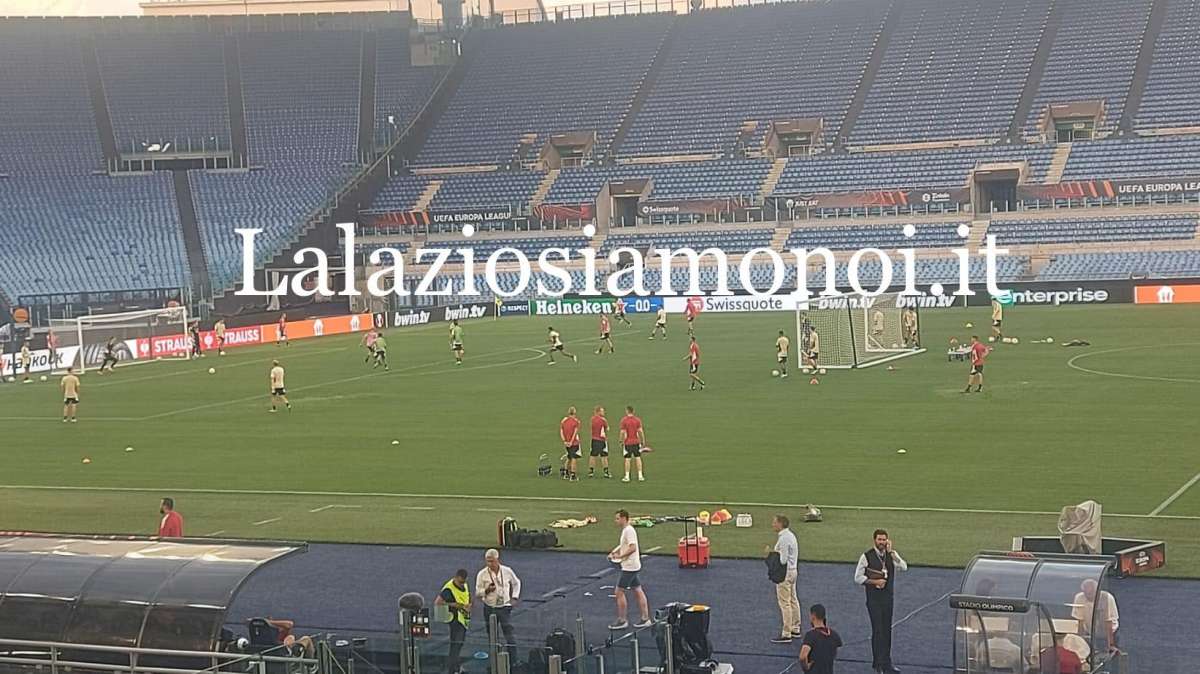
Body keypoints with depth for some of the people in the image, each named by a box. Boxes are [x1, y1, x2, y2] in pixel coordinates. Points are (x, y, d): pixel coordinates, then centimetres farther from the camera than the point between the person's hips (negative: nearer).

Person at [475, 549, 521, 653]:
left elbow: (516, 583, 19)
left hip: (505, 607, 0)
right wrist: (487, 590, -21)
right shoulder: (482, 574, -6)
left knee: (509, 635, -7)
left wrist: (514, 597, 9)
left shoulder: (507, 571, -2)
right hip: (490, 608, 0)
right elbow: (477, 594, -2)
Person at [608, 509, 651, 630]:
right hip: (632, 566, 10)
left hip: (629, 567, -10)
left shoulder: (629, 530, -18)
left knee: (619, 592, -5)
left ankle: (622, 620, -1)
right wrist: (614, 552, 13)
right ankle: (645, 618, 15)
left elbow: (632, 548, -27)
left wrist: (620, 556, -24)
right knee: (638, 591, 11)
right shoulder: (625, 530, 13)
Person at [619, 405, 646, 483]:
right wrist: (643, 441, 4)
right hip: (636, 442, 2)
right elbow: (640, 431, -3)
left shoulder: (623, 420, -7)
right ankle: (640, 476, 6)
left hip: (627, 442, -2)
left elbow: (622, 432, -9)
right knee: (638, 458, 7)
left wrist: (621, 441, 1)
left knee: (627, 459, 3)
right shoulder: (637, 419, -1)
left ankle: (627, 477, 6)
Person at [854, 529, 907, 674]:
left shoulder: (892, 554, 2)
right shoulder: (867, 556, -7)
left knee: (887, 630, 10)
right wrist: (874, 582, -16)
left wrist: (891, 552, -20)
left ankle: (885, 662, 19)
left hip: (888, 597, 4)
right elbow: (858, 578, -4)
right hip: (873, 598, -4)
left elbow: (904, 567, -16)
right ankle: (878, 662, -1)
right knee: (877, 629, -8)